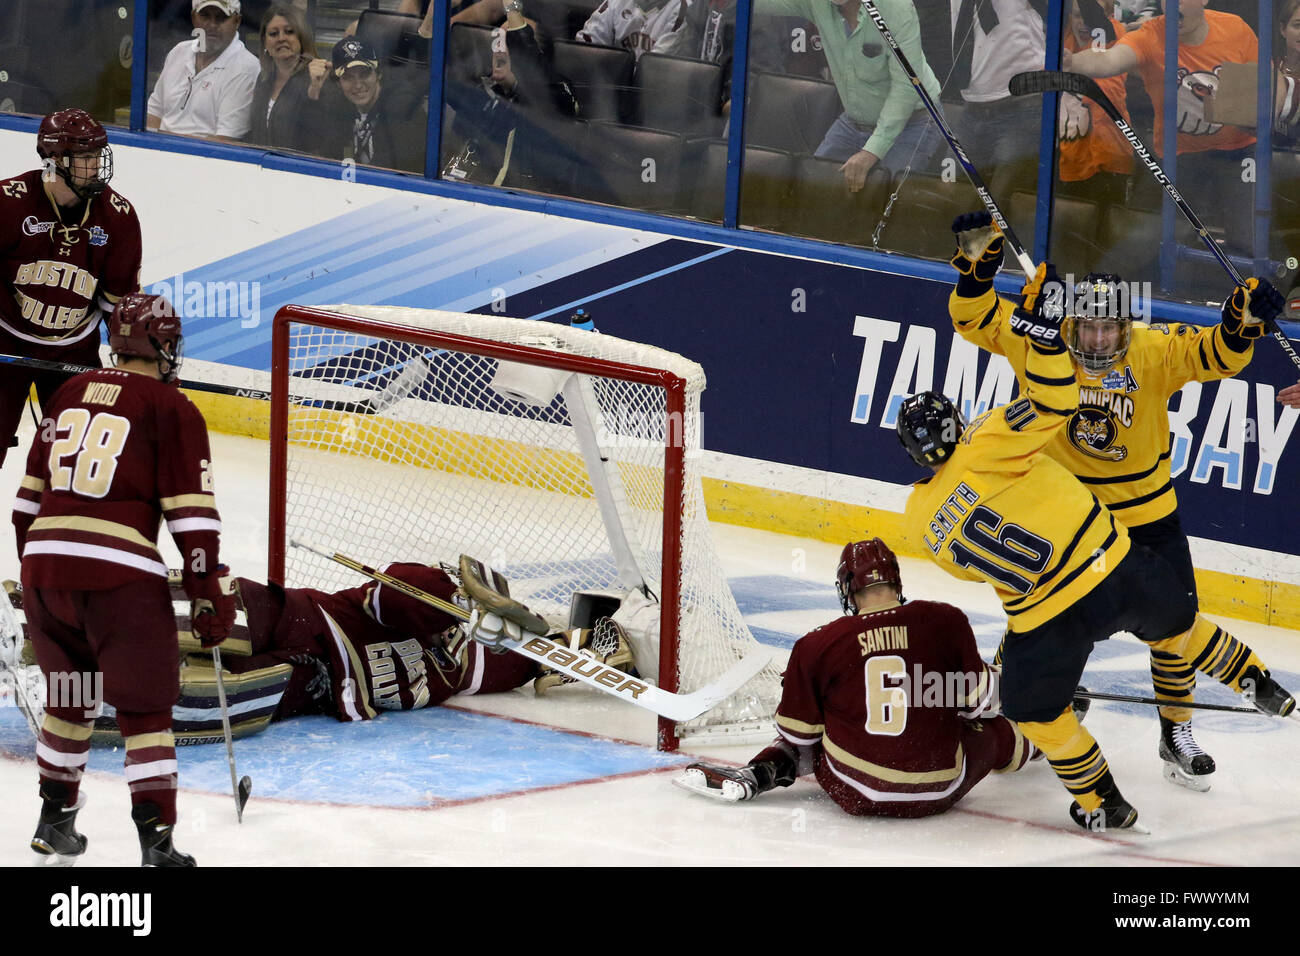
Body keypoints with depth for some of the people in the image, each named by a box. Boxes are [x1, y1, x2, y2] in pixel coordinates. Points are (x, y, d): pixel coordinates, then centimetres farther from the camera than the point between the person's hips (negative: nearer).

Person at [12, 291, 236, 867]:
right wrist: (210, 593, -2)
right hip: (121, 574, -5)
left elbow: (30, 494, 20)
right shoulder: (172, 409, -1)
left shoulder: (69, 394, 15)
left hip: (45, 562, 5)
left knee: (69, 694, 24)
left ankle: (55, 821, 31)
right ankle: (156, 840, -6)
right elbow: (191, 513, -6)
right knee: (145, 707, 3)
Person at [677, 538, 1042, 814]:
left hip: (857, 795, 0)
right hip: (939, 792, 0)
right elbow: (979, 700, 3)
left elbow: (797, 730, 2)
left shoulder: (816, 647, -8)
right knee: (992, 731, 30)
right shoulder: (947, 622, -7)